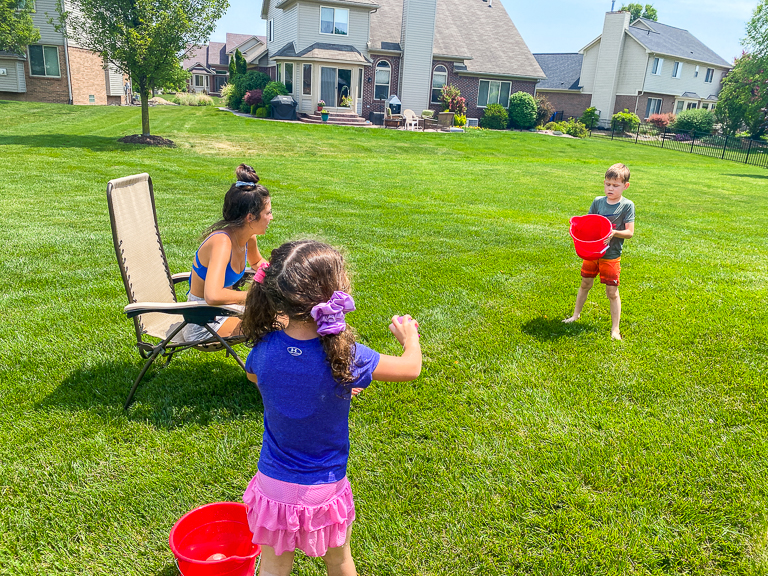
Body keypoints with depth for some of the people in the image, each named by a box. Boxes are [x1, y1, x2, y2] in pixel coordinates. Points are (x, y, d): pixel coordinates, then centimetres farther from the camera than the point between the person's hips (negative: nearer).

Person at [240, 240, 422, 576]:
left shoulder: (265, 347, -17)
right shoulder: (345, 357, -27)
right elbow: (411, 369, -11)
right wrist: (409, 336, 10)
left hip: (274, 484, 2)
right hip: (324, 491, -2)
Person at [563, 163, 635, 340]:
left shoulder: (627, 205, -8)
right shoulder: (598, 201, 1)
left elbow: (630, 232, -12)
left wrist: (614, 233, -30)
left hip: (611, 255, -4)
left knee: (612, 292, 1)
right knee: (585, 284, 18)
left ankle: (615, 329, 12)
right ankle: (576, 314, 37)